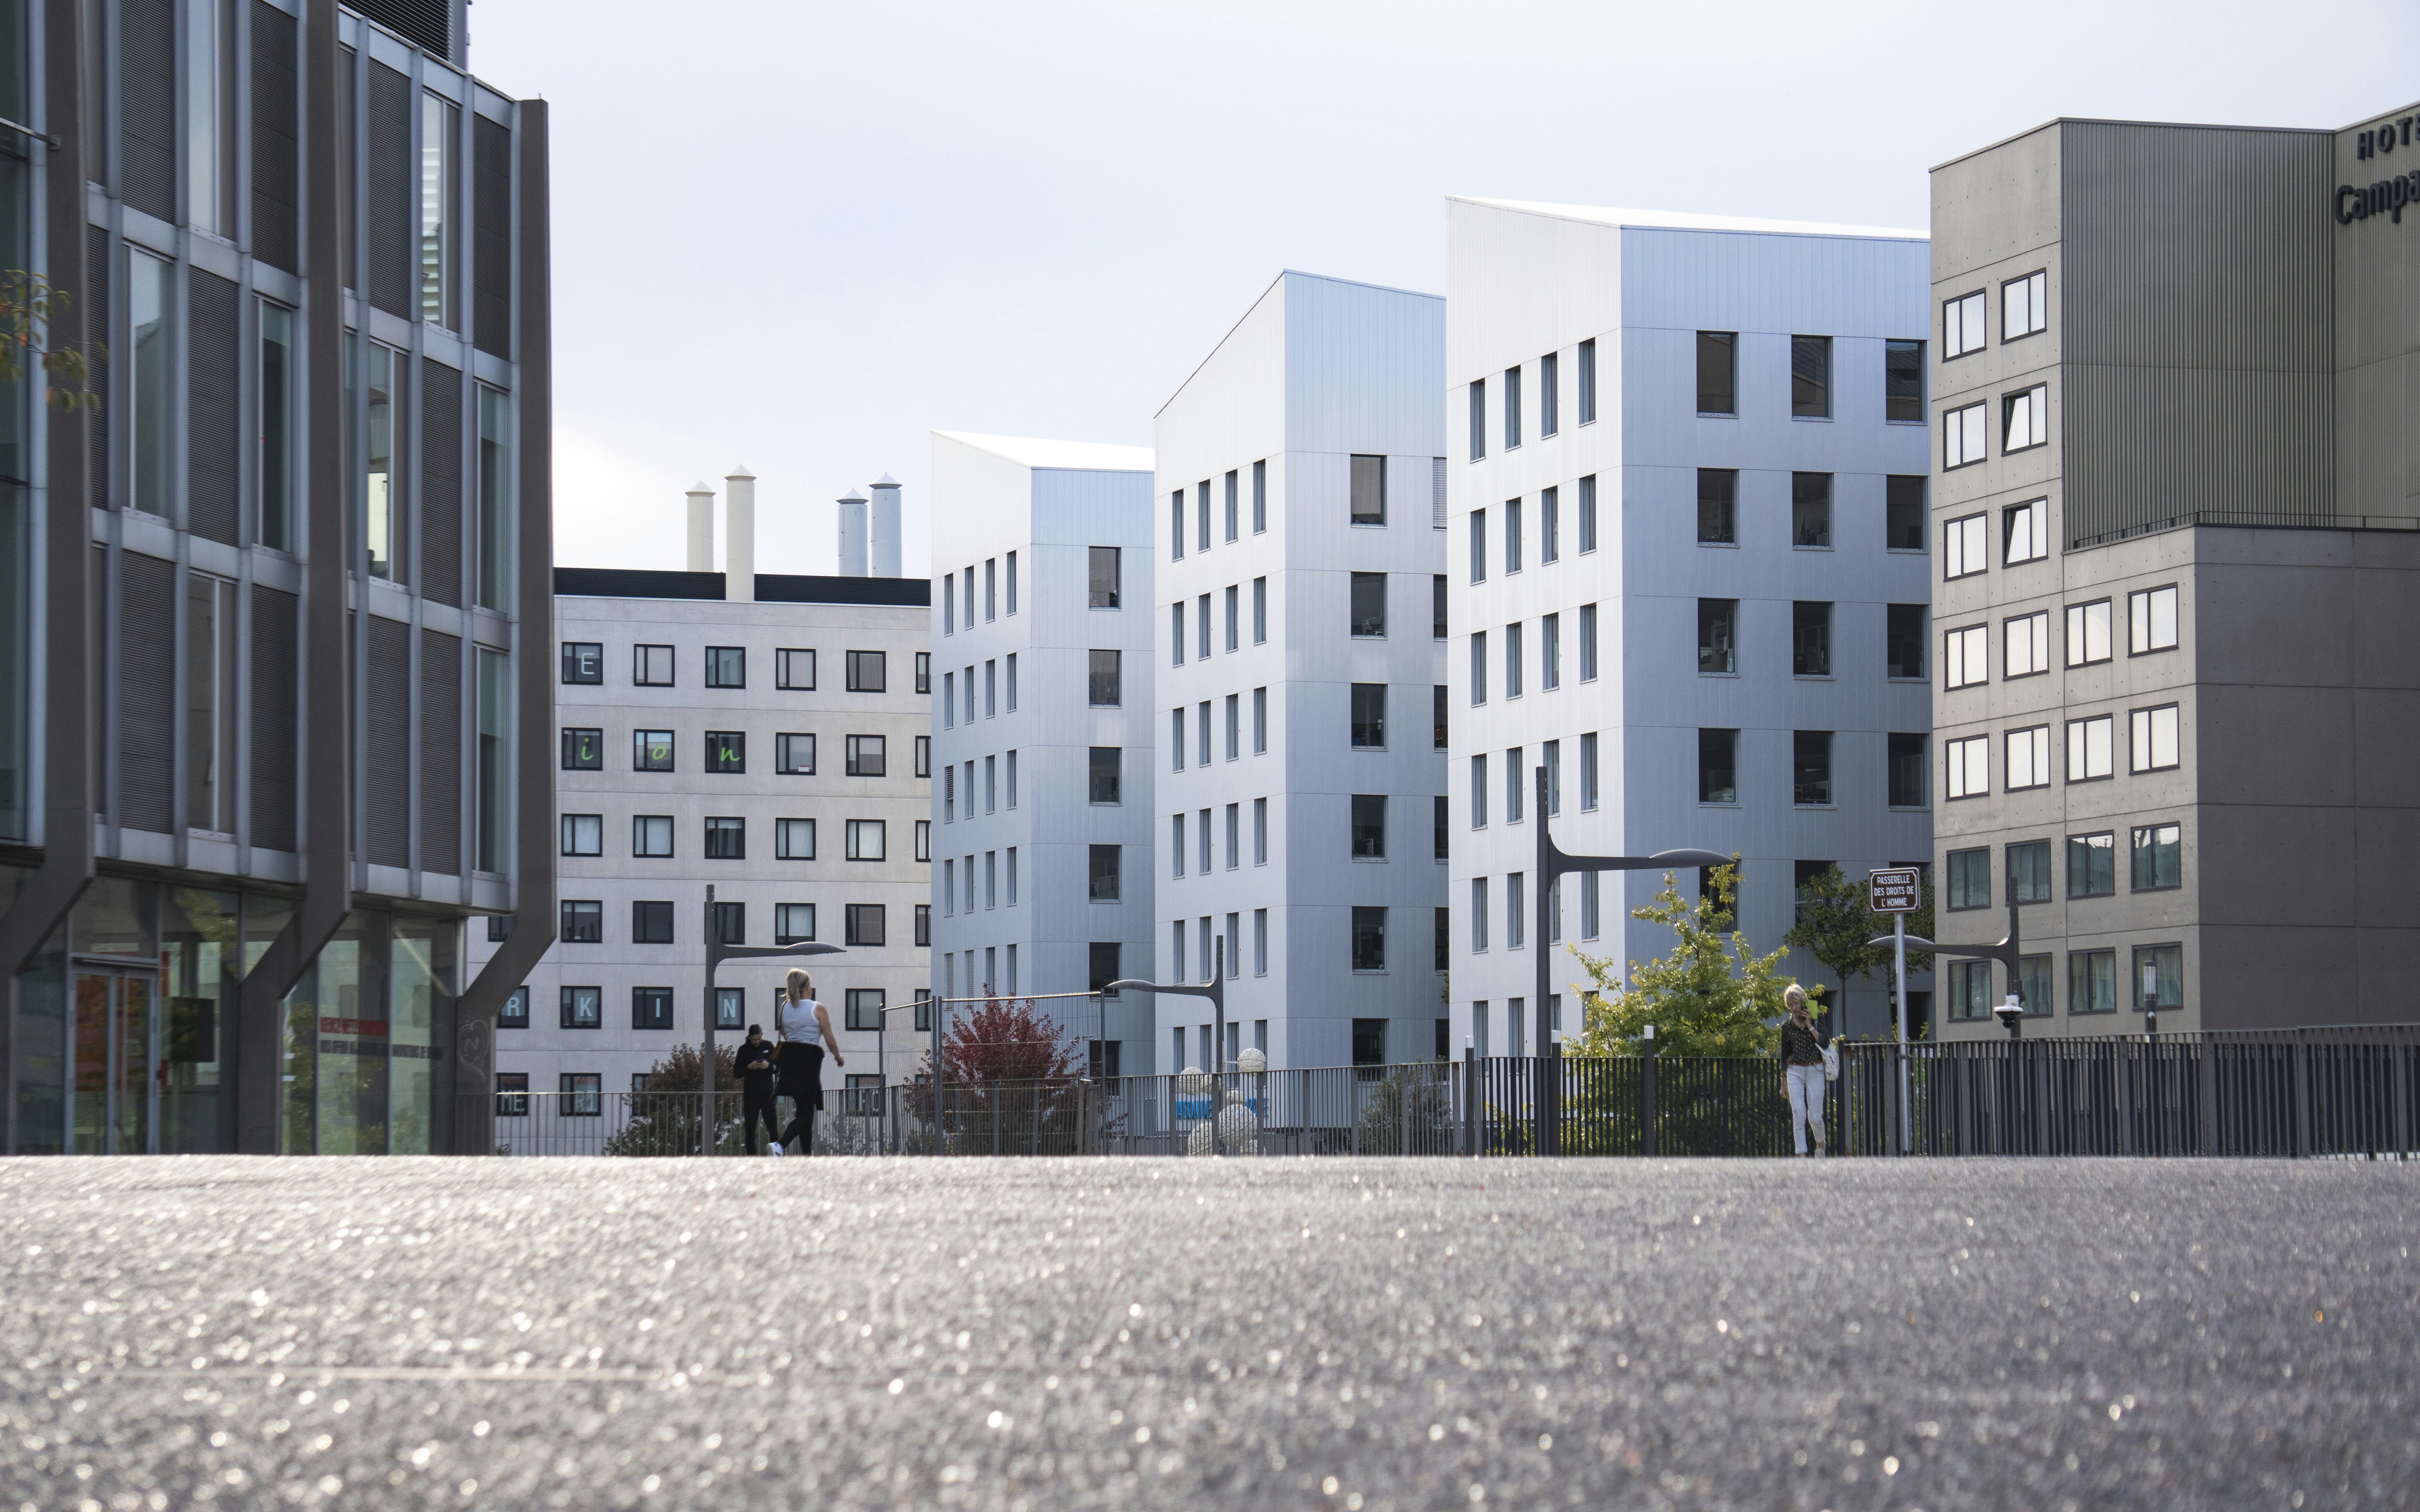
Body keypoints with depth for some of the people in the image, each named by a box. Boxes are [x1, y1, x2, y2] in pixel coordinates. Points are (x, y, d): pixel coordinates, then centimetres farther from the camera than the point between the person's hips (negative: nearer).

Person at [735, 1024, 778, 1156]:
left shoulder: (768, 1046, 7)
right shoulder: (744, 1050, 4)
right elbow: (736, 1073, 3)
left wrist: (769, 1066, -11)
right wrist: (749, 1068, -14)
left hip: (767, 1094, 0)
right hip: (750, 1095, 0)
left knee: (773, 1128, -6)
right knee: (750, 1130, 2)